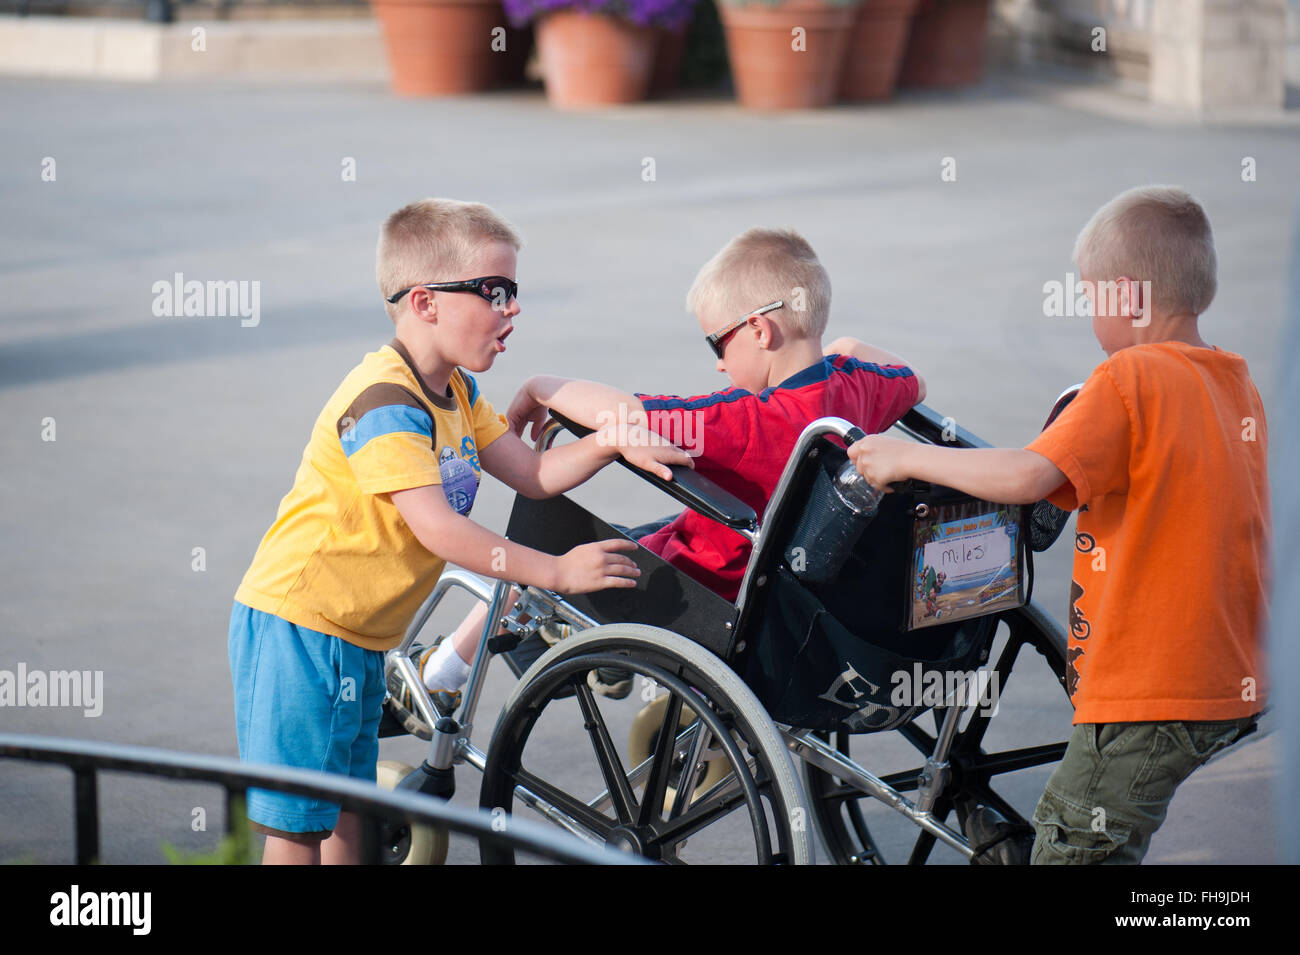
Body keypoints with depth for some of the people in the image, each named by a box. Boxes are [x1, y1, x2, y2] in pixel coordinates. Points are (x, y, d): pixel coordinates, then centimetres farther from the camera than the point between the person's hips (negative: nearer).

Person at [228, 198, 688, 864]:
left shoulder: (455, 393, 11)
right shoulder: (385, 402, -22)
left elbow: (531, 474, 10)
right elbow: (436, 527, -28)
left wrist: (610, 444, -8)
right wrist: (556, 571, -27)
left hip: (356, 638, 10)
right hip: (298, 626, -10)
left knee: (345, 816, 14)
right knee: (298, 823, -7)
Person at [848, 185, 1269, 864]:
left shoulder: (1129, 378, -14)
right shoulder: (1239, 385, 10)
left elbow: (1026, 477, -23)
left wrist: (905, 458, -13)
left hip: (1145, 694, -8)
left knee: (1071, 848, -3)